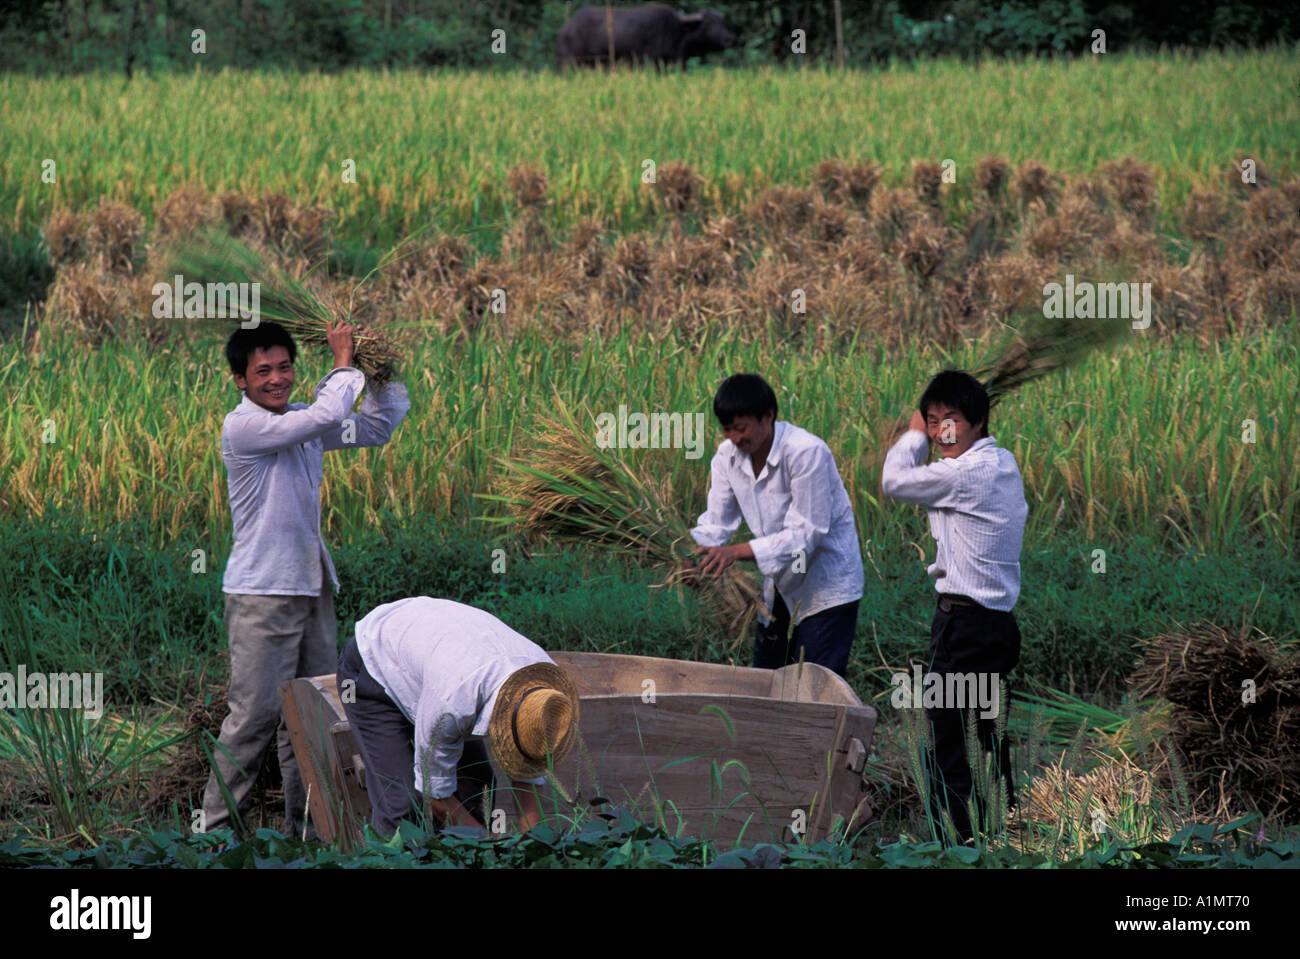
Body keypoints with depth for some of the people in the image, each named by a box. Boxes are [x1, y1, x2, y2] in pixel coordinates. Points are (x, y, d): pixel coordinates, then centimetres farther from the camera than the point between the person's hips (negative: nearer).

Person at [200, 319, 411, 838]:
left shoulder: (302, 421, 12)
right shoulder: (242, 427, -12)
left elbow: (376, 428, 22)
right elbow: (328, 416, -21)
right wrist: (344, 361, -6)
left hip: (312, 587, 8)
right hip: (261, 594, -8)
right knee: (255, 714, -11)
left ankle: (304, 826, 16)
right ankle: (216, 829, -5)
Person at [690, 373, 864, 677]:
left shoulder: (807, 453, -26)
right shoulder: (728, 455, -5)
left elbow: (806, 533, -28)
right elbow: (716, 522, -3)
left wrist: (737, 552, -37)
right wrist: (692, 555, -26)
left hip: (827, 587, -7)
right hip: (781, 587, 7)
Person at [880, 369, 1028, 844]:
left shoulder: (964, 474, -18)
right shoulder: (1004, 463, 11)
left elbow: (893, 480, -7)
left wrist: (913, 436, 8)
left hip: (965, 621, -10)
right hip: (1000, 620, 10)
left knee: (944, 738, -5)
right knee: (991, 737, 17)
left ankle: (956, 835, -6)